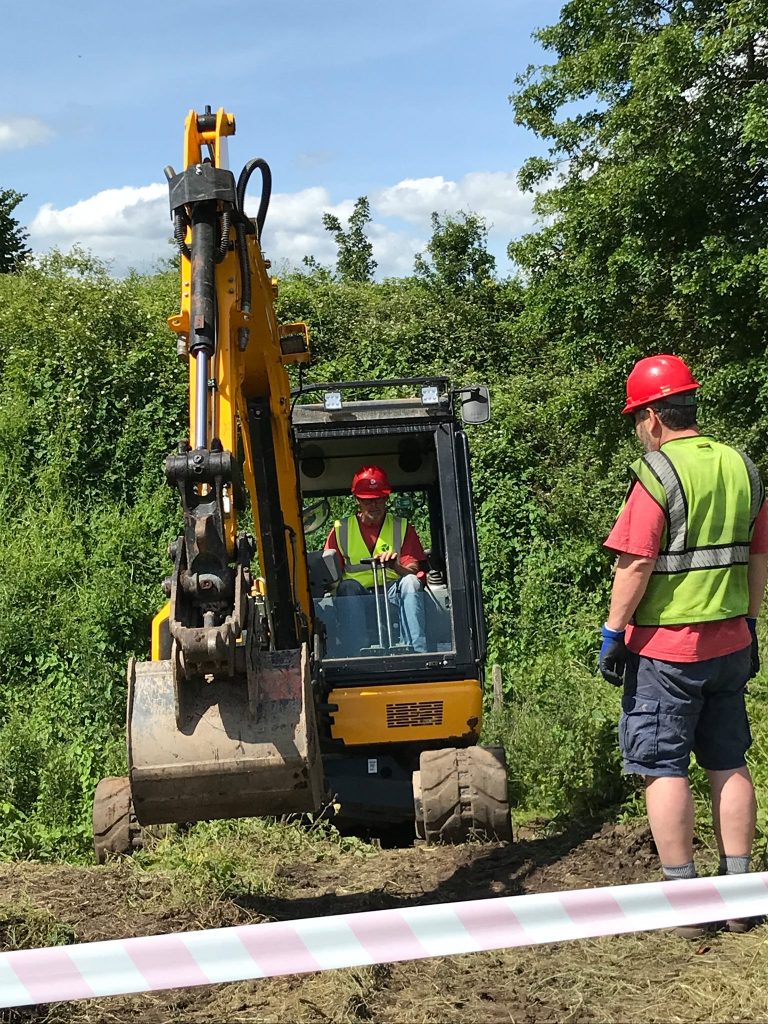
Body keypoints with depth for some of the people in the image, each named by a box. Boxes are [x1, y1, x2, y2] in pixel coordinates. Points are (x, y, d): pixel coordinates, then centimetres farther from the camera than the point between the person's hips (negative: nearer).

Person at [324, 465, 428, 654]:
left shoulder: (402, 527, 12)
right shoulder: (341, 530, 12)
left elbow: (414, 571, 1)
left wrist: (396, 566, -22)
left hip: (392, 590, 0)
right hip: (357, 593, 0)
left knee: (410, 582, -31)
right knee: (348, 587, -33)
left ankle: (416, 652, -41)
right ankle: (356, 656, -45)